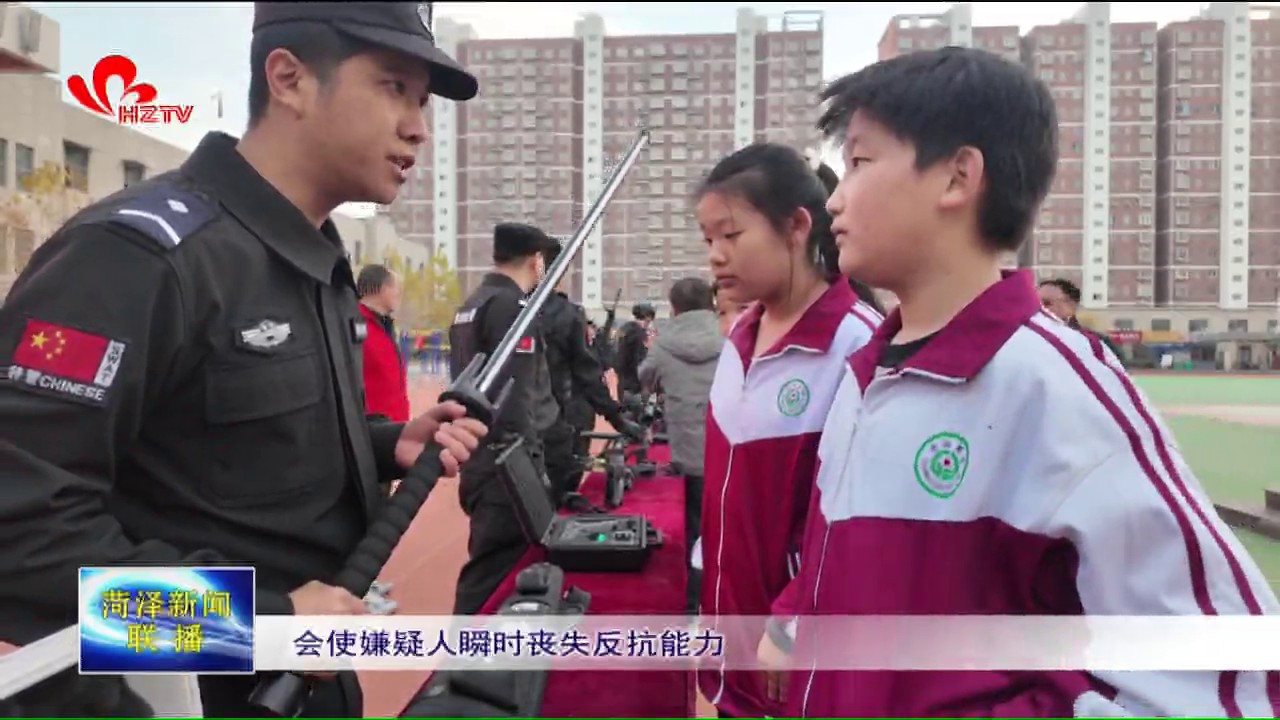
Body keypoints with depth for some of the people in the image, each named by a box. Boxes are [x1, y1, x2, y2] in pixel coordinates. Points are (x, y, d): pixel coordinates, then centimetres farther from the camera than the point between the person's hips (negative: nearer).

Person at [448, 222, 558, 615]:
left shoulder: (469, 306, 16)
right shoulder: (512, 306, -14)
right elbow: (515, 395, -21)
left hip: (476, 458, 10)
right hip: (505, 462, -10)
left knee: (488, 563, 19)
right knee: (495, 570, -5)